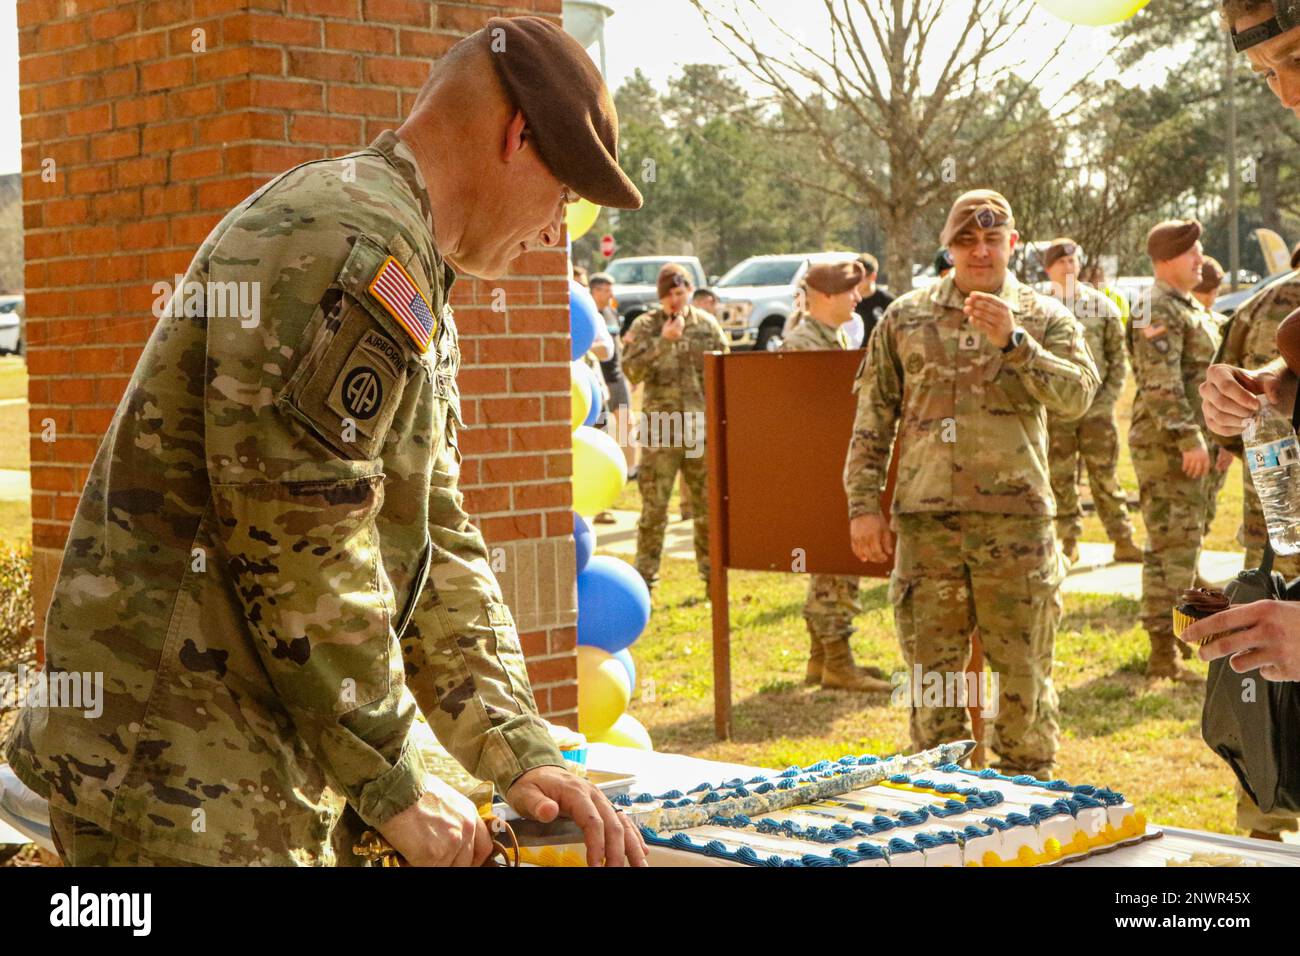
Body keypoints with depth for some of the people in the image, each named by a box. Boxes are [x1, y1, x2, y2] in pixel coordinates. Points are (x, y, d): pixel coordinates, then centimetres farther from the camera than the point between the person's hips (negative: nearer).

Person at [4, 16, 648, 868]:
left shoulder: (422, 314, 17)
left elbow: (440, 550, 14)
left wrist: (522, 756, 3)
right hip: (181, 786, -10)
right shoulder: (356, 238, -18)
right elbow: (302, 548, -23)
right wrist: (393, 786, -14)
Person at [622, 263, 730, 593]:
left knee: (709, 504, 7)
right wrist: (663, 342, -18)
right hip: (660, 429, -2)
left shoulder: (707, 324, 7)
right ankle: (645, 577, 6)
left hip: (702, 428, 2)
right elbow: (631, 371, -11)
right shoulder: (645, 326, 0)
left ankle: (712, 574, 18)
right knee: (654, 507, -2)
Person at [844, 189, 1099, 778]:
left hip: (1017, 520, -1)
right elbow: (872, 420, 9)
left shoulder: (1045, 318, 8)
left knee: (1024, 673, 5)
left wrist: (1013, 342, -18)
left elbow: (1078, 395, -9)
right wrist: (864, 504, 2)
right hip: (926, 521, 1)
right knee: (932, 670, 7)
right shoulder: (906, 318, 10)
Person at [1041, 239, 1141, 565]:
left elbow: (1118, 358, 8)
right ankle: (1069, 542, 13)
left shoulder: (1102, 306, 5)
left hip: (1096, 407, 1)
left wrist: (1108, 398, -2)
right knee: (1060, 479, 4)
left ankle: (1123, 540, 11)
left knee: (1105, 477, 4)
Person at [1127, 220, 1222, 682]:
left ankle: (1175, 632, 27)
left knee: (1185, 540, 16)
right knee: (1172, 545, -10)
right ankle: (1164, 653, -7)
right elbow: (1162, 383, -23)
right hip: (1167, 444, -10)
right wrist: (1188, 438, -27)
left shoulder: (1190, 307, 18)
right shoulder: (1157, 308, -15)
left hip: (1192, 442, 10)